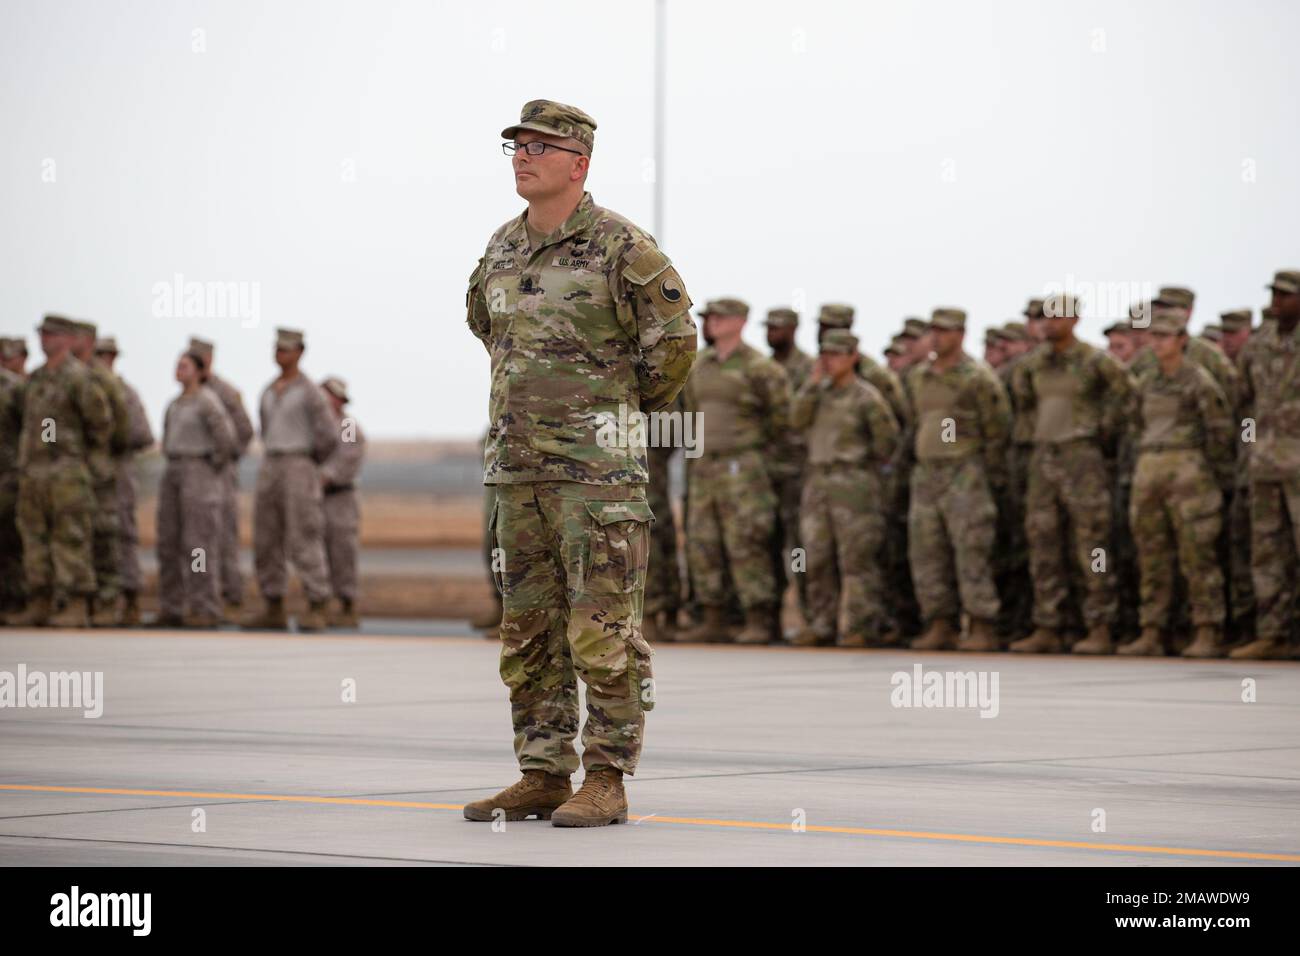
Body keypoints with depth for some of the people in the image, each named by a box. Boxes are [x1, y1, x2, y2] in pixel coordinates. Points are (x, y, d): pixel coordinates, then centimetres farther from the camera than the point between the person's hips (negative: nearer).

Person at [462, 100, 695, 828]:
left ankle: (607, 785, -2)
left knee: (603, 631, -6)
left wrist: (629, 410, 5)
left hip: (598, 468, -7)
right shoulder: (505, 248, 11)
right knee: (529, 631, 8)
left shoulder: (622, 246, -10)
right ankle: (543, 778, 15)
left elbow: (673, 342, -8)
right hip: (520, 468, 7)